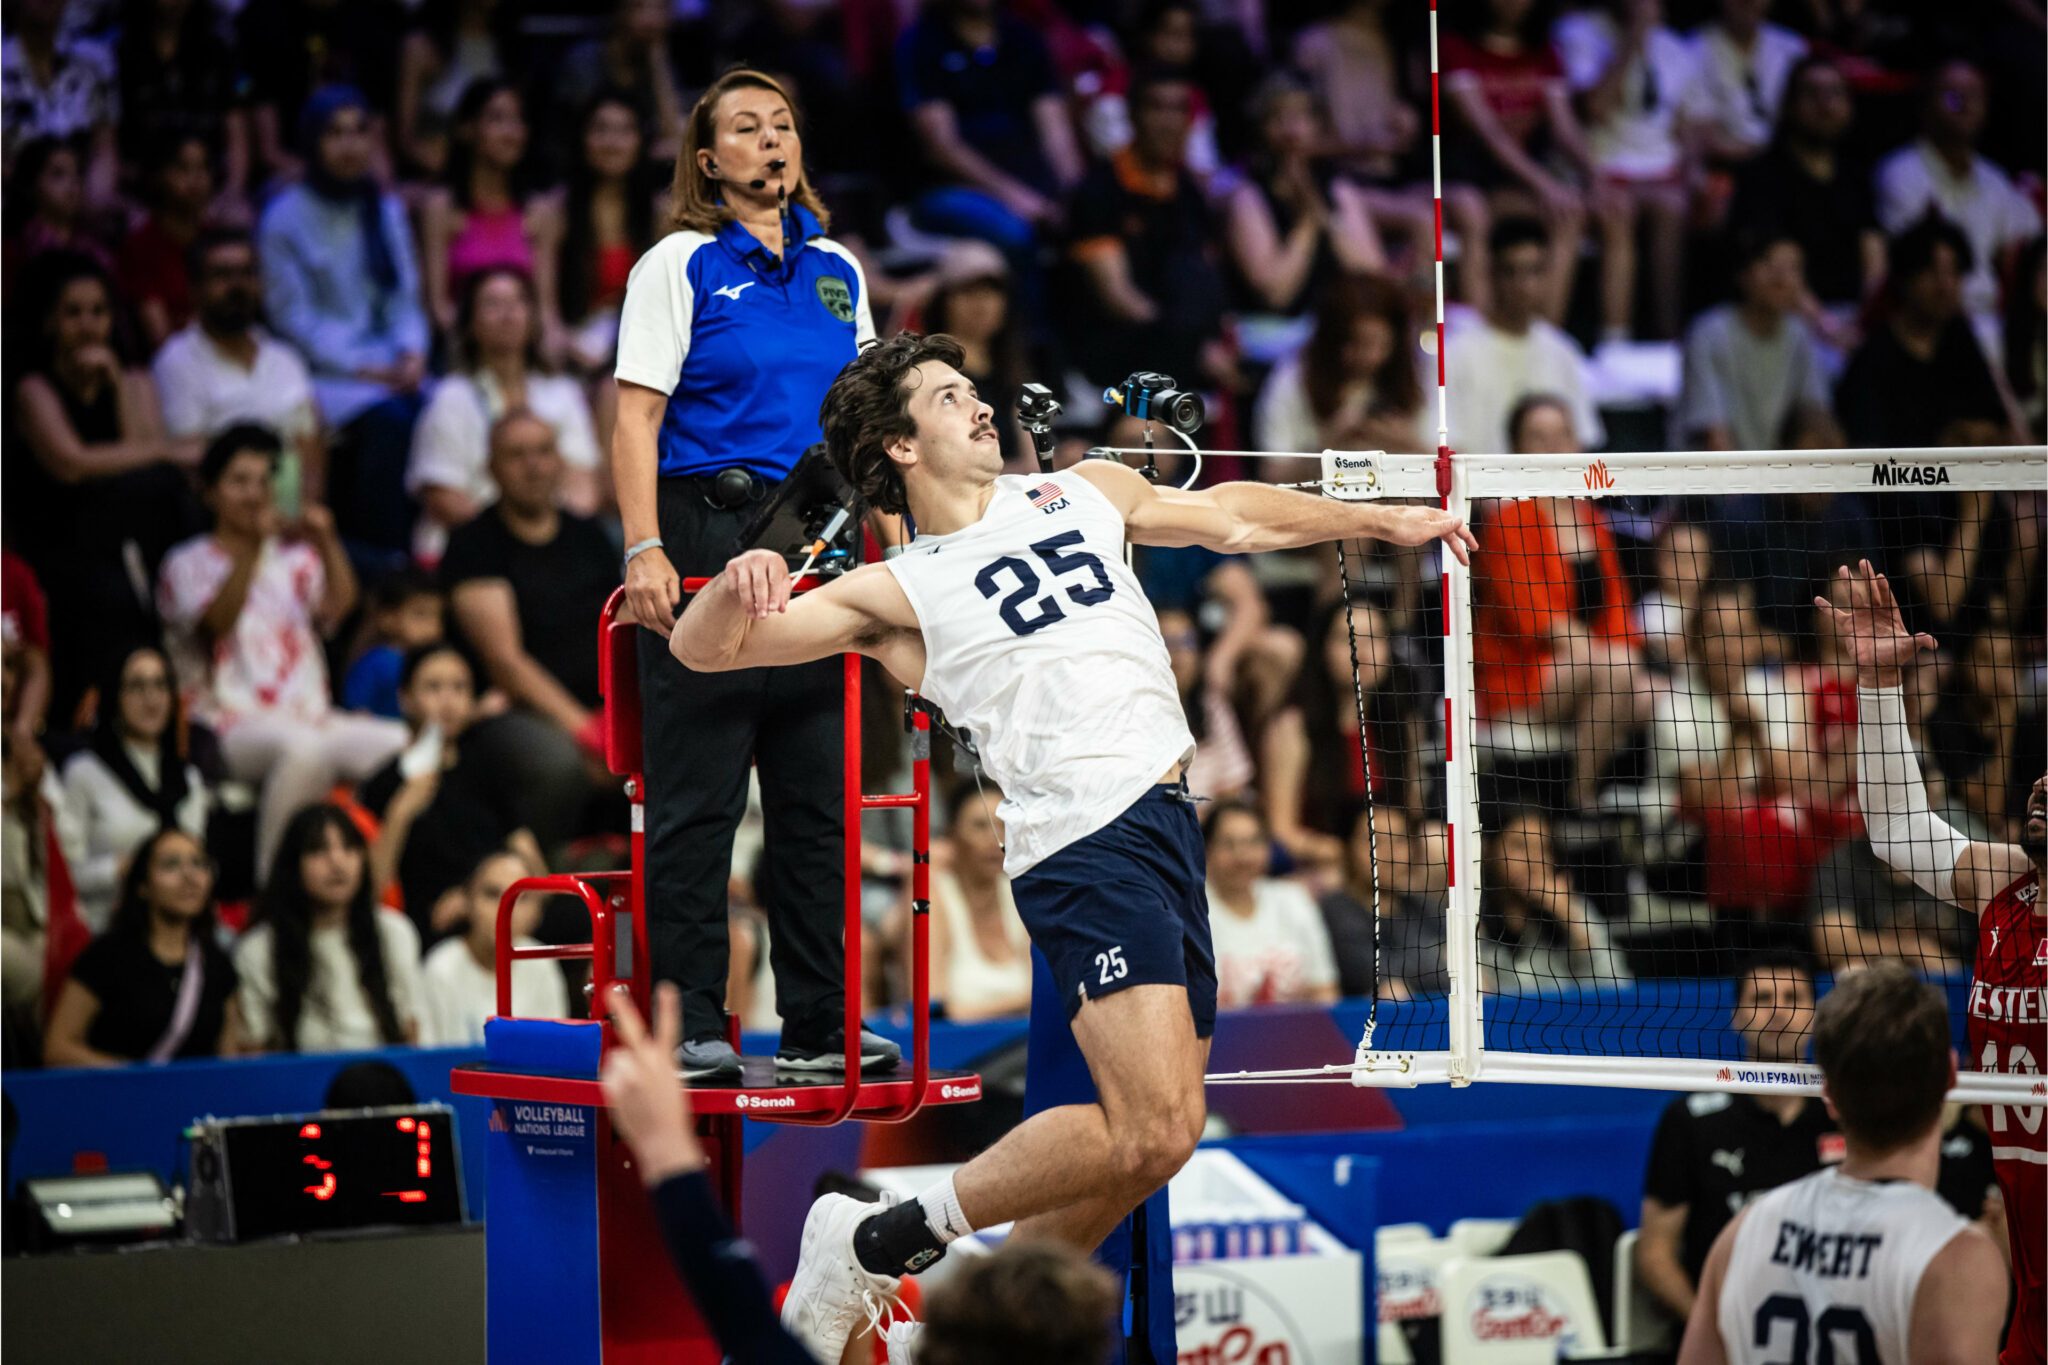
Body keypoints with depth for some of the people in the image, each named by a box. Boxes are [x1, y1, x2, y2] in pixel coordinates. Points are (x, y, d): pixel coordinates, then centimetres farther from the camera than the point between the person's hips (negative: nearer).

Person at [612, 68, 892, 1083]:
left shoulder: (838, 272, 15)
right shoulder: (681, 266, -1)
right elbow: (636, 421, -7)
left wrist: (895, 544, 13)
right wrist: (644, 552, -17)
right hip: (710, 534, -5)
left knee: (820, 793, 7)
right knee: (696, 797, -4)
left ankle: (817, 1023, 12)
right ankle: (690, 1025, 0)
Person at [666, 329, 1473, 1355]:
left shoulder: (1085, 493, 20)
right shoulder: (898, 592, 4)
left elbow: (1232, 518, 33)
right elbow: (702, 649, -2)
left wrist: (1381, 521, 37)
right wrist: (736, 585, -24)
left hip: (1170, 827, 7)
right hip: (1084, 840, -7)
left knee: (1152, 1139, 4)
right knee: (1151, 1132, -20)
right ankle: (875, 1243, -8)